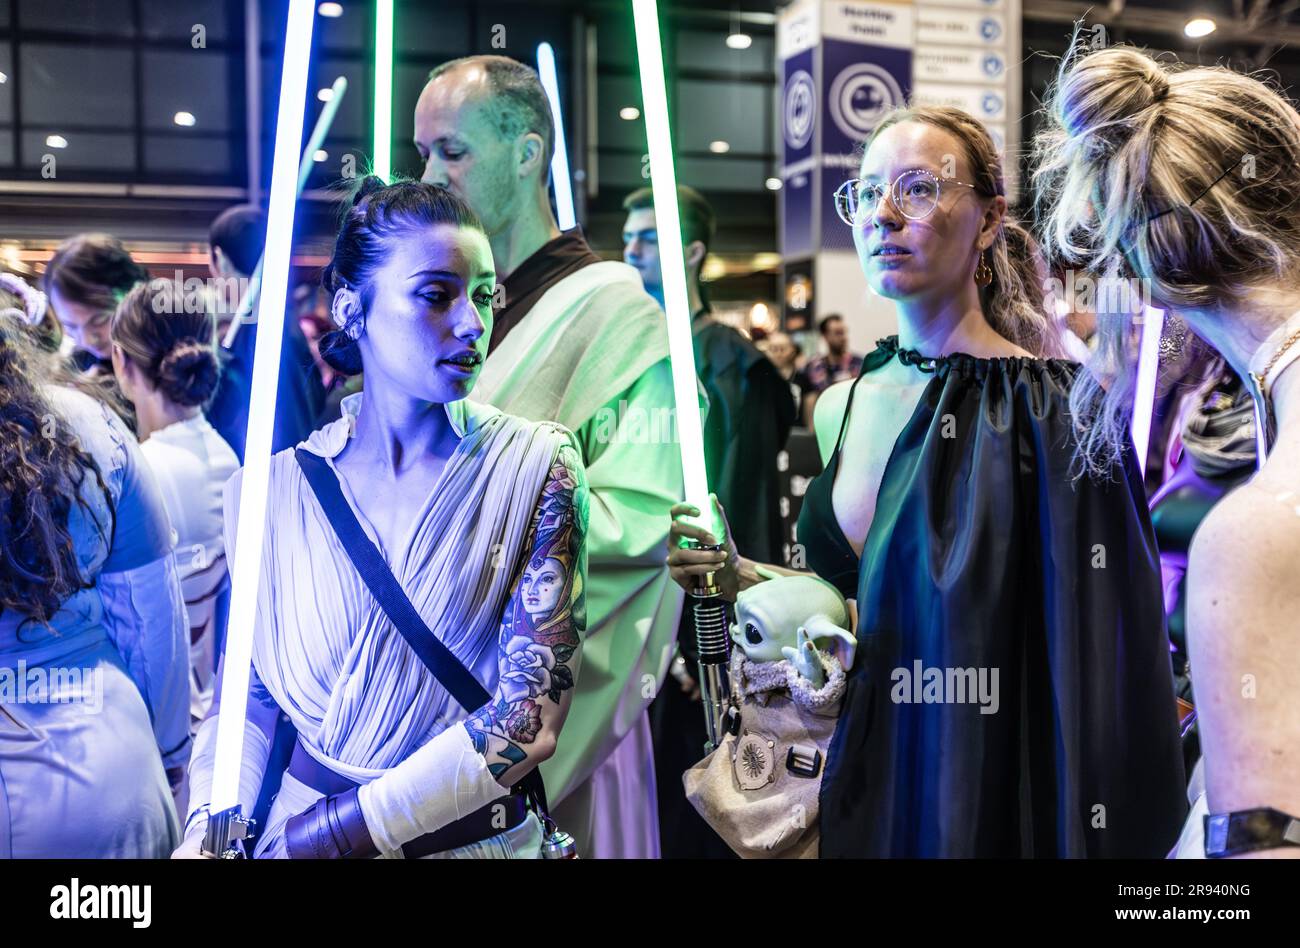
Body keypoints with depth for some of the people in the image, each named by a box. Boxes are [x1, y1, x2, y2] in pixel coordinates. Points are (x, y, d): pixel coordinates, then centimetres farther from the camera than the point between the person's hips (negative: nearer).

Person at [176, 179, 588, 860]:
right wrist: (210, 830, -14)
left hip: (478, 835, -2)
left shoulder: (536, 466, -11)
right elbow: (248, 697, 4)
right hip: (300, 822, 3)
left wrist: (316, 836, -18)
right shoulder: (272, 490, -4)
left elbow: (533, 715, -17)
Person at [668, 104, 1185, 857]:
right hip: (861, 781, 6)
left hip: (1000, 789, -6)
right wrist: (741, 577, -4)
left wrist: (1091, 837, -19)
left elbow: (1102, 662, -16)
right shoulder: (841, 408, 2)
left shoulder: (1055, 406, -16)